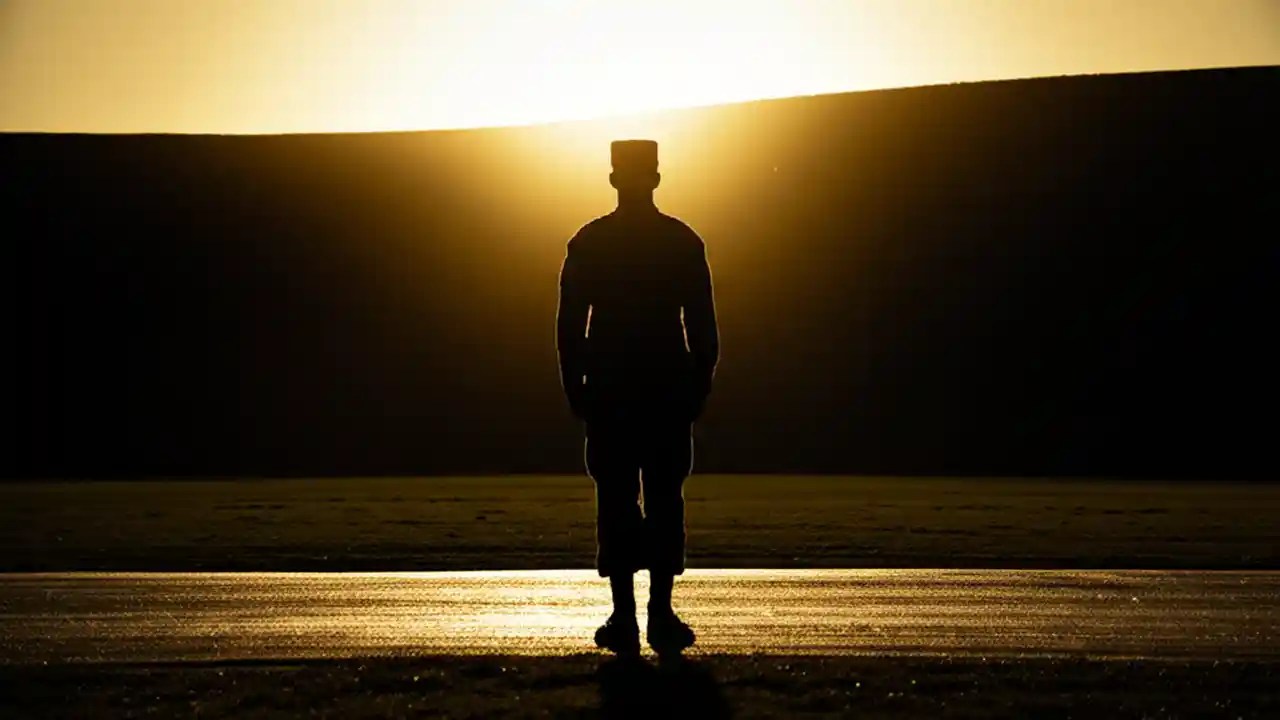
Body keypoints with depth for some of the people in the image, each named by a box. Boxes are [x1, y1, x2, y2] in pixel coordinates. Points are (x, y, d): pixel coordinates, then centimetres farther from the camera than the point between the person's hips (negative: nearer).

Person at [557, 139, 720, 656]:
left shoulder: (588, 242, 1)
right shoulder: (684, 241, 2)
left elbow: (569, 323, 0)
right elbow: (703, 323, 1)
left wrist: (574, 386, 6)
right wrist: (700, 383, 8)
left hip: (608, 392, 0)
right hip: (670, 391, 0)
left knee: (615, 502, 2)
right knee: (665, 500, 4)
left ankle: (624, 618, -1)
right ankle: (661, 615, -1)